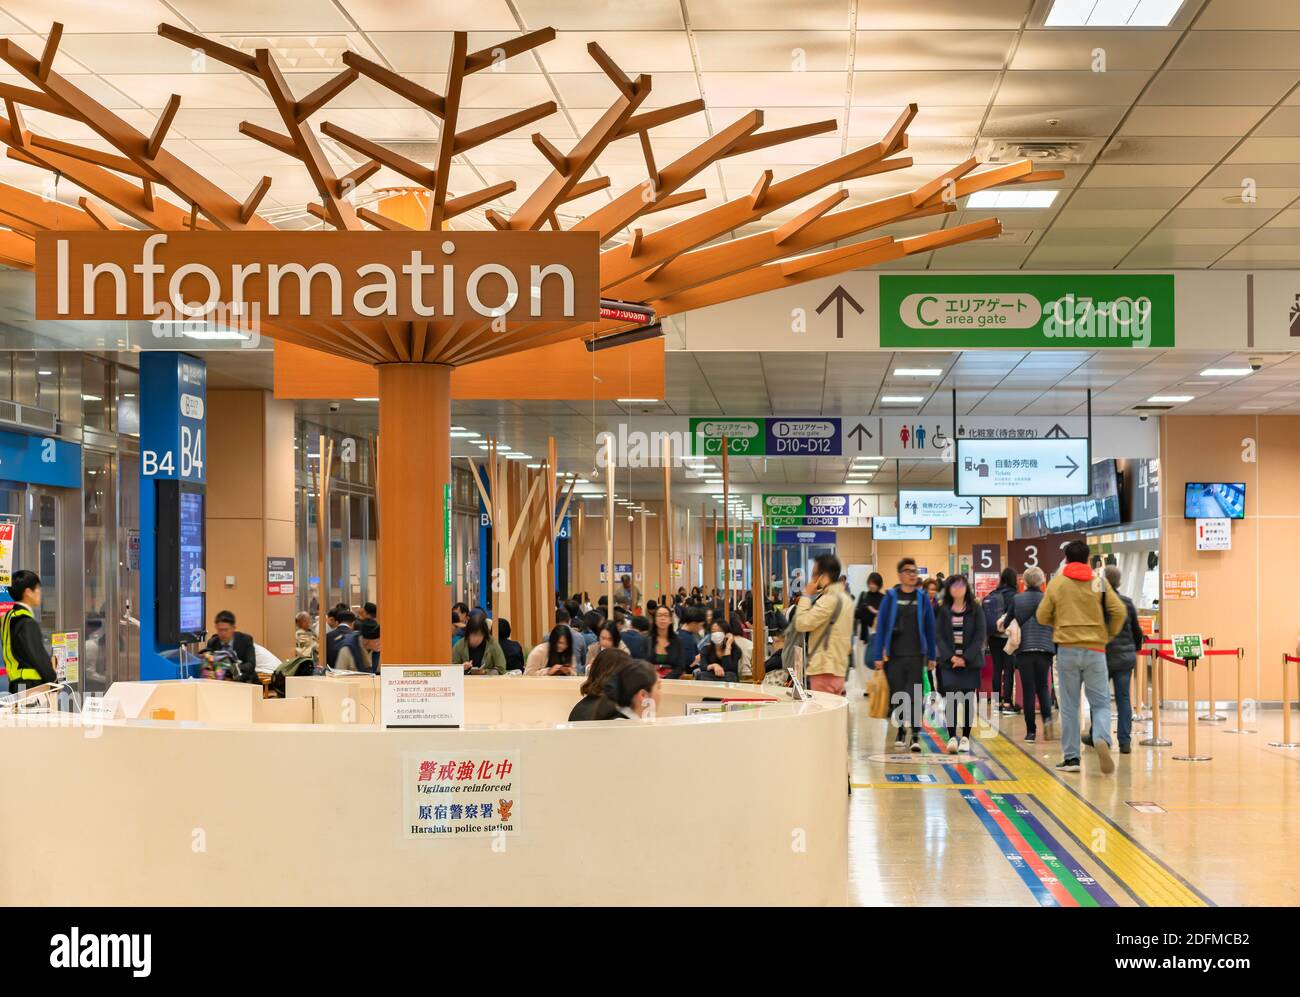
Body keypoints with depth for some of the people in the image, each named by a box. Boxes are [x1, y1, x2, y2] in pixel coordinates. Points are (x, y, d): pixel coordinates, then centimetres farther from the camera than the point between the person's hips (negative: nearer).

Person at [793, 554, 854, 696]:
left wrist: (807, 595, -5)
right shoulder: (845, 598, 15)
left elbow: (802, 623, -16)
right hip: (839, 668, 9)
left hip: (824, 670, -9)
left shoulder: (829, 599, -15)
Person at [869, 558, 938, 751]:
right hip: (894, 654, 0)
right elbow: (881, 626, 0)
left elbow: (930, 627, 8)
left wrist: (932, 655, 6)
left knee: (914, 697, -5)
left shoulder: (922, 598, 5)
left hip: (916, 655, 0)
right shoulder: (890, 597, 1)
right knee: (897, 696, 7)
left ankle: (915, 735, 0)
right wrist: (877, 656, -5)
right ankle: (902, 730, 24)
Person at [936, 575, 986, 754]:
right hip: (949, 662, 0)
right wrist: (950, 657, -12)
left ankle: (965, 737, 12)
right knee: (951, 700, -8)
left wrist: (966, 657, -12)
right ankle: (952, 737, -8)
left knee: (968, 700, 4)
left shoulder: (975, 610, 1)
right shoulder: (943, 610, 4)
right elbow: (938, 635, 1)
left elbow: (980, 635, -4)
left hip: (970, 662, 0)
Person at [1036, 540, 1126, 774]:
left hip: (1067, 649, 0)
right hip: (1095, 649, 0)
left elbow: (1042, 616, 4)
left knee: (1069, 706, 8)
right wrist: (1108, 636, 10)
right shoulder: (1099, 583, 1)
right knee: (1100, 703, 6)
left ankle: (1071, 757, 7)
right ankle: (1102, 739, -23)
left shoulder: (1056, 583, 2)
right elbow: (1119, 612, -5)